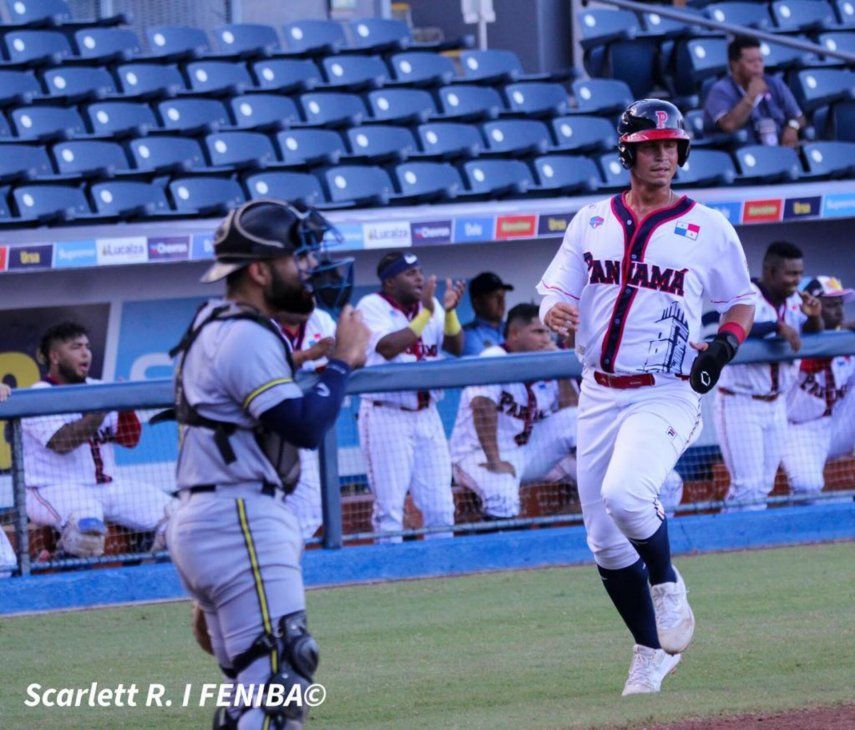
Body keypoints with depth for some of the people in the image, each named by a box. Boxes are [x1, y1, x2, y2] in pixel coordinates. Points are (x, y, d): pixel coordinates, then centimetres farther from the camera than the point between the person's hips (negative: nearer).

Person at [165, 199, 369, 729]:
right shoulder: (248, 338, -14)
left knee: (253, 684, 13)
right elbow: (306, 427, -18)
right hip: (240, 523, -11)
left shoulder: (215, 327, 18)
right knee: (280, 667, -17)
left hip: (201, 520, 11)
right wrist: (342, 361, -8)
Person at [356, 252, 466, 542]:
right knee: (390, 506, -4)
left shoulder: (430, 305, 10)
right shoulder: (372, 307, -6)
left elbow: (456, 347, 5)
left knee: (440, 506, 8)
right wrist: (426, 313, -19)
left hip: (426, 416, 6)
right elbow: (388, 347, -20)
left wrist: (449, 311, -11)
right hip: (387, 417, -6)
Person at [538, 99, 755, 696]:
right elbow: (555, 296, 8)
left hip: (666, 395, -4)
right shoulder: (591, 223, 9)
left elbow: (742, 302, 12)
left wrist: (725, 345, -9)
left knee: (624, 493, -30)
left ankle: (666, 585, -2)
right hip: (599, 395, 4)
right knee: (605, 542, 4)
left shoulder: (709, 229, 2)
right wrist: (555, 313, -17)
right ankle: (653, 653, 22)